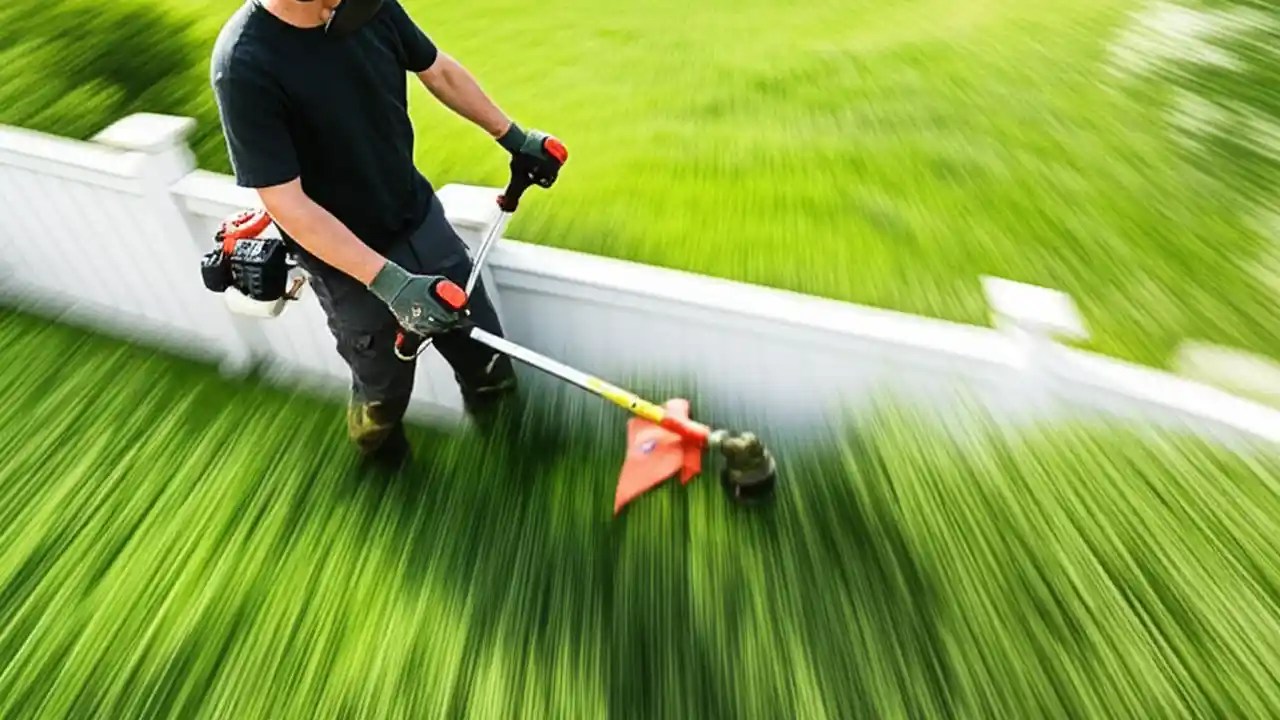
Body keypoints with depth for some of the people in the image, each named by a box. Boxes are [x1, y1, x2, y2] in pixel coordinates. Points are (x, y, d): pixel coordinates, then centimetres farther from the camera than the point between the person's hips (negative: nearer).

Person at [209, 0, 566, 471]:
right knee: (385, 388, 17)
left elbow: (439, 71, 6)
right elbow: (286, 204, -25)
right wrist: (388, 281, -32)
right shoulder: (244, 65, -27)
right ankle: (376, 446, 53)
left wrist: (514, 137, 12)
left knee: (484, 351, 15)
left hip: (422, 220, 5)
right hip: (349, 266, -4)